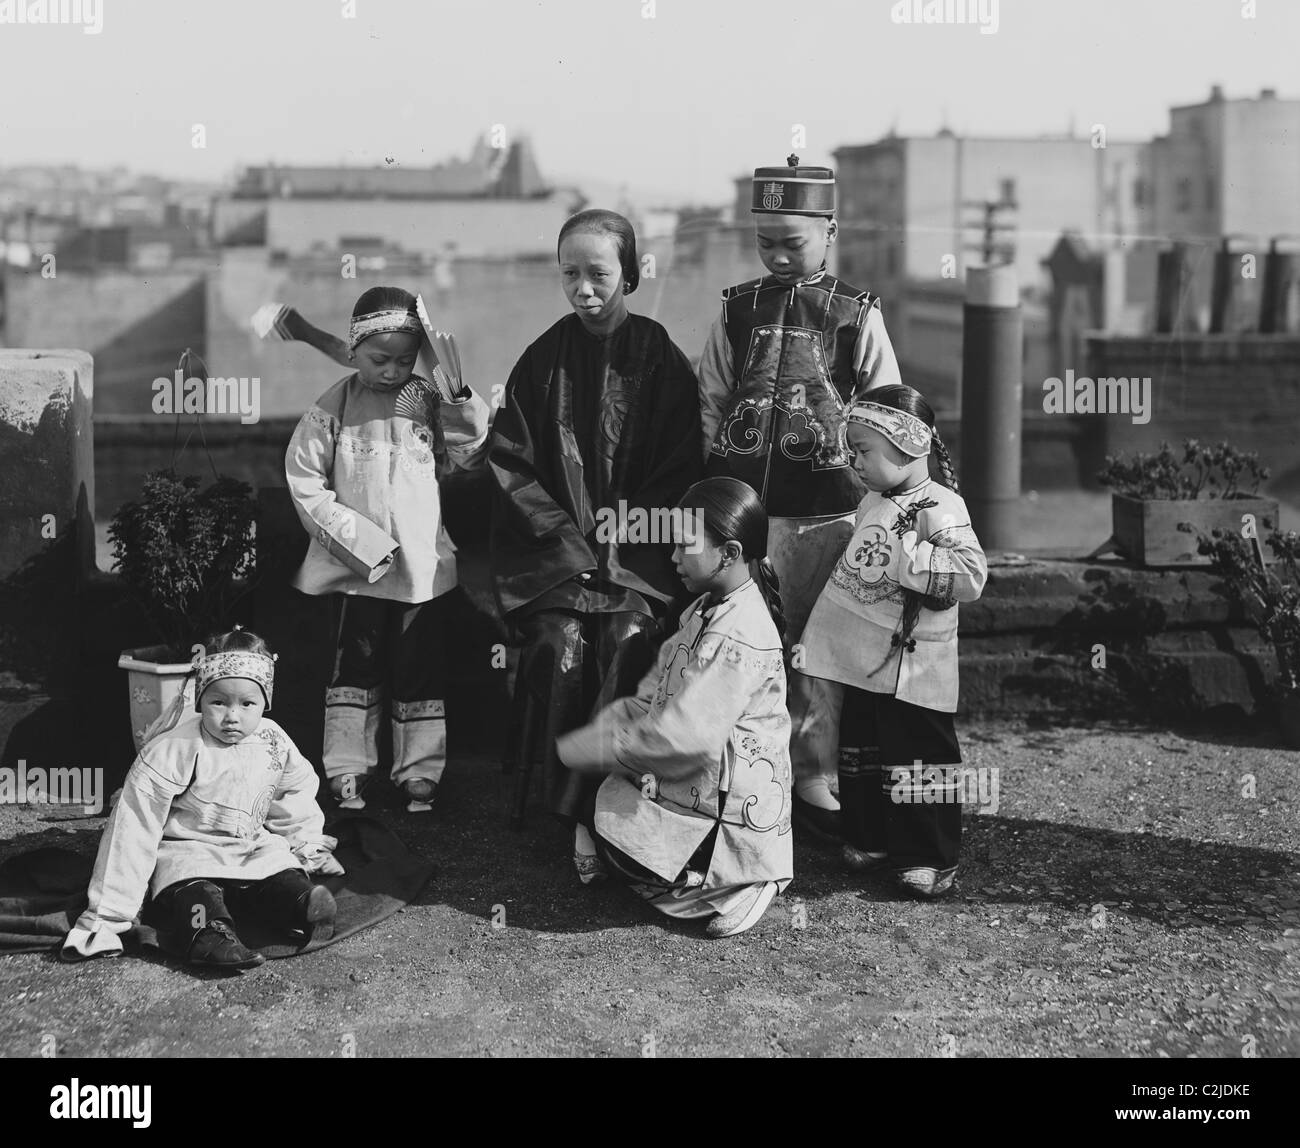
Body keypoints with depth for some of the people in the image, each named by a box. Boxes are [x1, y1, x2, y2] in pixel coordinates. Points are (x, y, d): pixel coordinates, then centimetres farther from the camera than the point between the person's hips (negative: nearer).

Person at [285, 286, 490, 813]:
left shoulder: (429, 399, 2)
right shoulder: (334, 407, -3)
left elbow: (470, 455, -2)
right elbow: (304, 481, -4)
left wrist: (458, 394, -16)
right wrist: (359, 540, -10)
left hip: (424, 564, 2)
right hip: (360, 565, -1)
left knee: (422, 667, 7)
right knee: (357, 665, 6)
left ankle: (419, 771, 17)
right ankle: (346, 769, 16)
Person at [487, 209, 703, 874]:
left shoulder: (662, 362, 4)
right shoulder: (542, 362, 7)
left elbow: (679, 472, 2)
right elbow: (511, 463, 3)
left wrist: (620, 543, -9)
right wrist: (568, 539, -9)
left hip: (638, 550, -1)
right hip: (553, 542, 1)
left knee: (628, 639, -26)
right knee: (561, 642, -24)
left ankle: (592, 808, -18)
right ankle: (573, 811, -15)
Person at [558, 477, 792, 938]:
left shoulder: (741, 639, -26)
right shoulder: (706, 611, 7)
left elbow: (684, 736, -31)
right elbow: (651, 698, 13)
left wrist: (593, 749, -22)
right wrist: (597, 732, -1)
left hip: (728, 806, -10)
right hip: (691, 782, 10)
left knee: (620, 851, -11)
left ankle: (737, 882, 1)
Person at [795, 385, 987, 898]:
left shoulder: (939, 508, -16)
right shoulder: (873, 501, 9)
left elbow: (971, 575, -27)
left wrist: (908, 558, -29)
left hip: (911, 669, -8)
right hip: (862, 663, 8)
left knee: (916, 754, -1)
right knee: (861, 752, 16)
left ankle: (931, 858, 9)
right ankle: (870, 839, 30)